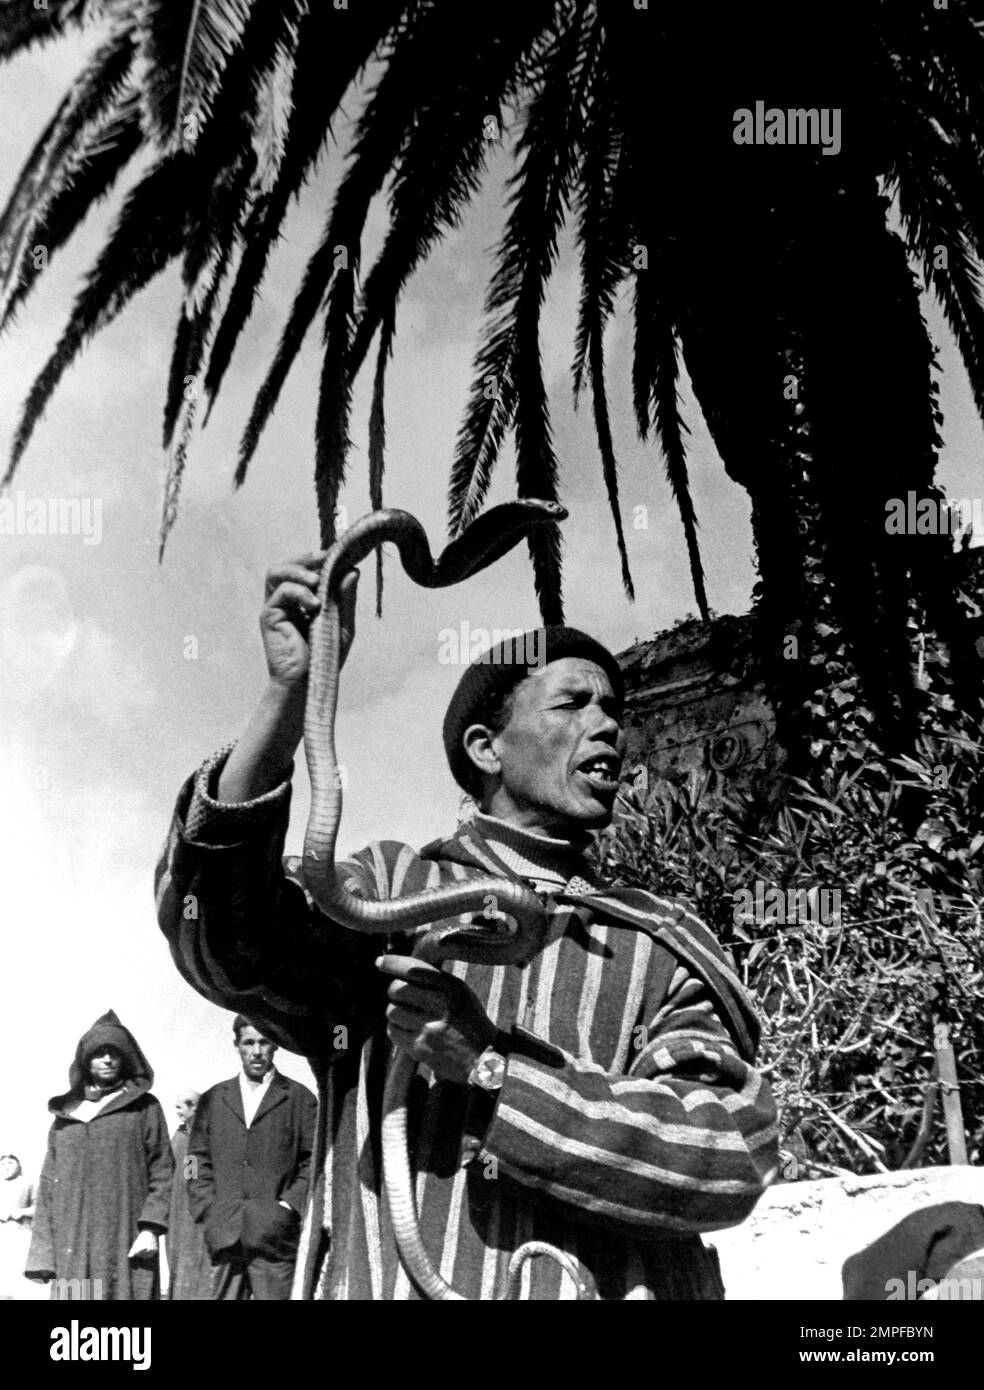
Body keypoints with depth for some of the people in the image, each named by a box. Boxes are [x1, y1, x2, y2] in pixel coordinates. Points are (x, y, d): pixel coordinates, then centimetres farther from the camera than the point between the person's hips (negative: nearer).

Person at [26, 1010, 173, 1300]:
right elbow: (49, 1182, 14)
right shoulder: (65, 1113, 17)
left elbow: (162, 1171, 3)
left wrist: (151, 1228, -11)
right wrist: (42, 1253, 6)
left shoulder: (144, 1108, 9)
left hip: (126, 1242, -2)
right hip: (72, 1248, 3)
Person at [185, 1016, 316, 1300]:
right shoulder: (213, 1100, 16)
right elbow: (199, 1163, 13)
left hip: (275, 1237, -2)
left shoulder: (299, 1098, 7)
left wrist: (286, 1209, -8)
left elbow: (314, 1162, 2)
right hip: (224, 1237, 3)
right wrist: (209, 1213, 0)